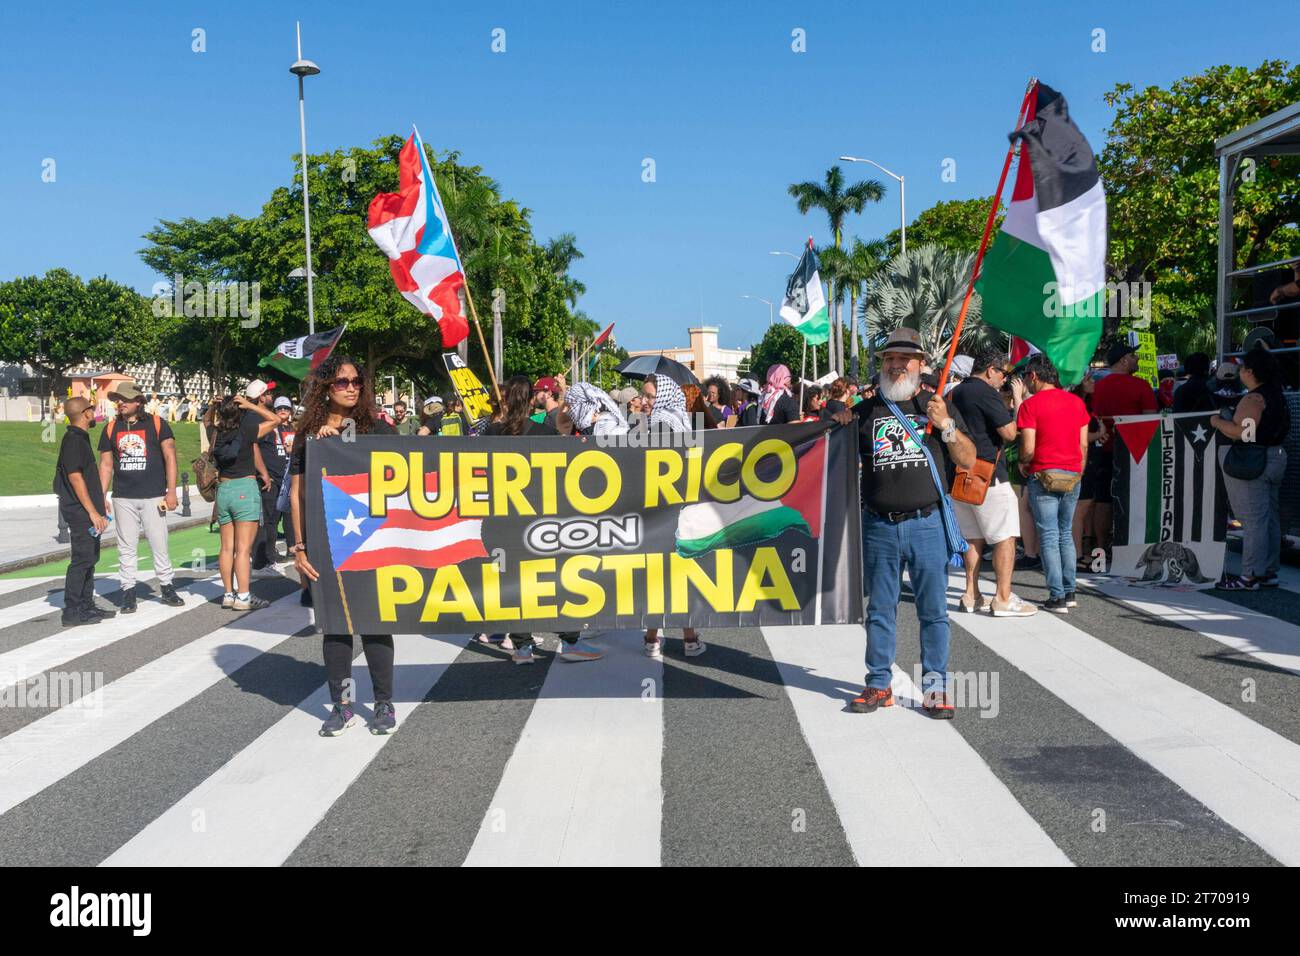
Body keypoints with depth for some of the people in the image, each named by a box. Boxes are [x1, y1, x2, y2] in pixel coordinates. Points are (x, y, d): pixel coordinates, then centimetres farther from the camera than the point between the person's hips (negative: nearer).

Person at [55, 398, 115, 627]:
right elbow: (75, 478, -20)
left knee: (90, 557, 14)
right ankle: (71, 612, -4)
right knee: (82, 559, -8)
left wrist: (98, 510, 22)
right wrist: (93, 512, -20)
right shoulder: (73, 440, -15)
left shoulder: (80, 438, 16)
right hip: (80, 512, -10)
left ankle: (87, 606, 22)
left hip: (87, 513, 10)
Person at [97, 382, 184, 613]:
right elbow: (105, 465, 13)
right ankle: (128, 592, 12)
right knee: (126, 548, 5)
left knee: (159, 544, -1)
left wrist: (171, 492, -7)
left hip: (153, 496, -2)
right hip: (123, 499, 3)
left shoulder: (156, 423, 1)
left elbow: (170, 457, -1)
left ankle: (167, 588, 11)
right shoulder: (111, 428, 10)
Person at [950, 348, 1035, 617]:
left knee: (973, 537, 15)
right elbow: (1009, 433, -14)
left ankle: (972, 595, 16)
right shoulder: (986, 393, -13)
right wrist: (1017, 401, -3)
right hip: (987, 475, -8)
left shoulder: (955, 393, 14)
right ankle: (1003, 599, -4)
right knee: (1005, 537, -3)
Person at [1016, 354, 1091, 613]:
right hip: (1072, 476, 5)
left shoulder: (1031, 405, -8)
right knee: (1066, 534, 16)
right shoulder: (1076, 401, 8)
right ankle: (1069, 593, 18)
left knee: (1049, 537, 0)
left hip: (1044, 476, -5)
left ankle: (1057, 597, -1)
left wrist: (1023, 464, 7)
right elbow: (1084, 444, 9)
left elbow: (1028, 449, -13)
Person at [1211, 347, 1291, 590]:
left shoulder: (1254, 398, -18)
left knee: (1252, 519, -8)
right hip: (1274, 458, 10)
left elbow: (1241, 432, -27)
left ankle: (1250, 576, -5)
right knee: (1270, 518, 13)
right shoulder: (1277, 396, 13)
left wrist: (1218, 422, -10)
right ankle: (1269, 572, 20)